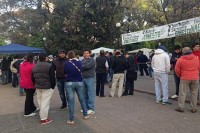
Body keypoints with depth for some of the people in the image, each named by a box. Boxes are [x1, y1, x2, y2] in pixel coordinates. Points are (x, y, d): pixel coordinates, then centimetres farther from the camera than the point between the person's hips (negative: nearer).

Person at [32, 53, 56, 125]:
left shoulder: (34, 67, 10)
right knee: (45, 103, -3)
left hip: (38, 87, 7)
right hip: (47, 87, -7)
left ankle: (42, 115, 33)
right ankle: (44, 119, 2)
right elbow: (52, 78, -13)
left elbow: (33, 78, 15)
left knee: (40, 102, 18)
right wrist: (53, 86, -2)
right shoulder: (49, 66, -12)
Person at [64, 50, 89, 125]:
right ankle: (85, 115, 29)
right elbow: (80, 72, 7)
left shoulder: (66, 64, -10)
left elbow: (65, 74, -2)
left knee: (71, 101, 2)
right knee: (82, 99, 16)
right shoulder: (79, 62, -2)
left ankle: (71, 120, 7)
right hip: (79, 82, 3)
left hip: (69, 83, -2)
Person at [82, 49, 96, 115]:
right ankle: (86, 107, 23)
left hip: (89, 78, -6)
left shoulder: (92, 60, -4)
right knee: (85, 94, 11)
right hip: (83, 78, 6)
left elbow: (87, 66, -19)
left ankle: (91, 109, 5)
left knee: (90, 94, -2)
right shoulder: (82, 60, 14)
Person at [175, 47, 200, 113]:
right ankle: (193, 108, 15)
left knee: (183, 93, 4)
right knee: (194, 93, 10)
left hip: (185, 78, -3)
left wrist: (180, 76, 14)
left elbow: (177, 70, -3)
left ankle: (180, 107, 7)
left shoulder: (180, 60, -5)